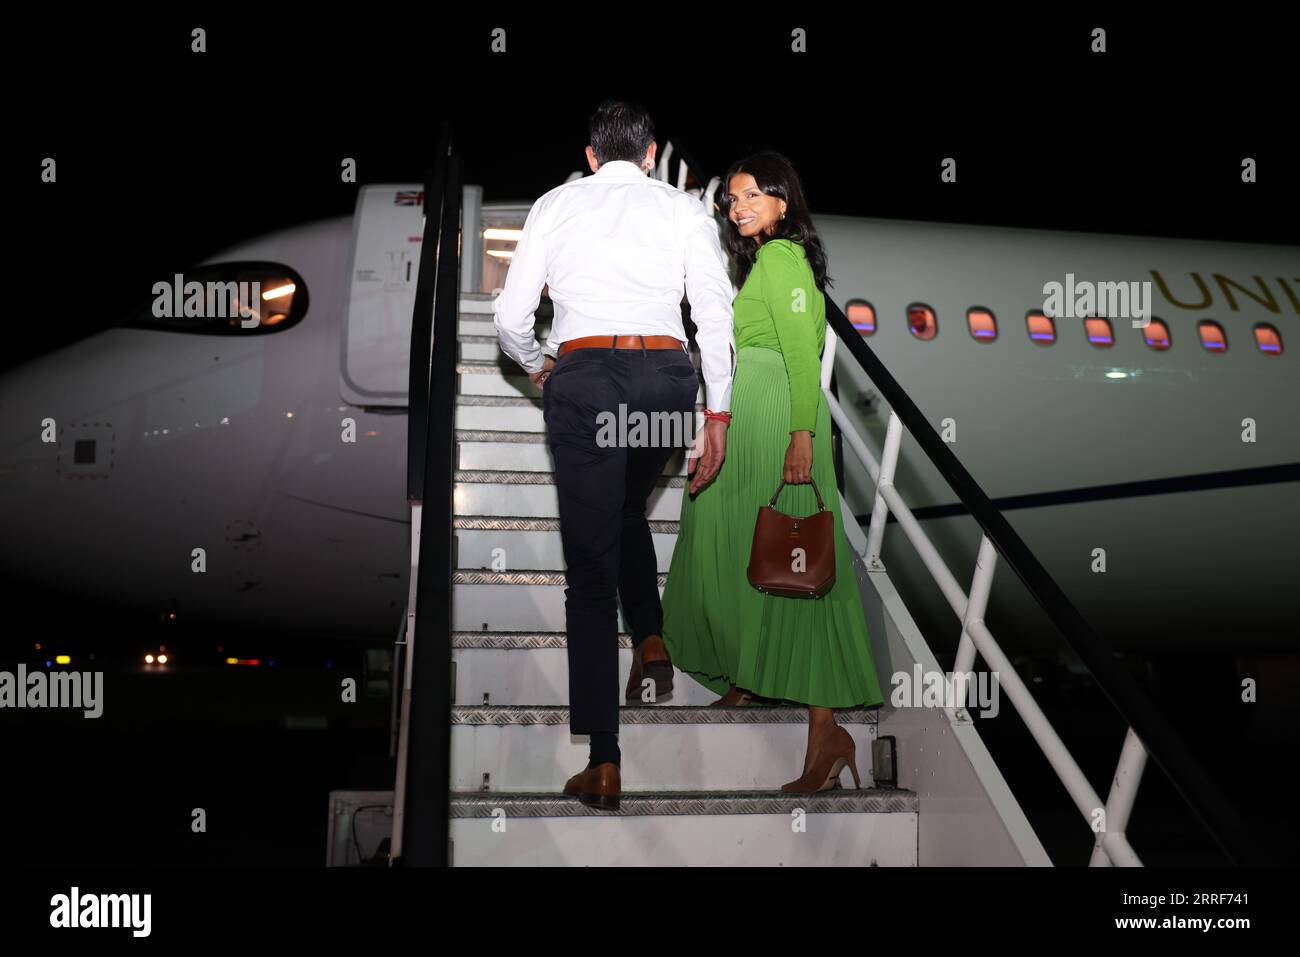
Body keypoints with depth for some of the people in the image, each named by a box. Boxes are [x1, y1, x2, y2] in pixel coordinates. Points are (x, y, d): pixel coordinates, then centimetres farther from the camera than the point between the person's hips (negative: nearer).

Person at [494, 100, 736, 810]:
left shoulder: (556, 205, 13)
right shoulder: (684, 210, 12)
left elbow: (510, 319, 10)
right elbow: (715, 313, 0)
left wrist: (538, 366, 29)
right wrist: (717, 416, 1)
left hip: (583, 377, -1)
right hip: (667, 375, 1)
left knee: (590, 564, 0)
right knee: (628, 512, 32)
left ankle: (603, 765, -2)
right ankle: (650, 639, 13)